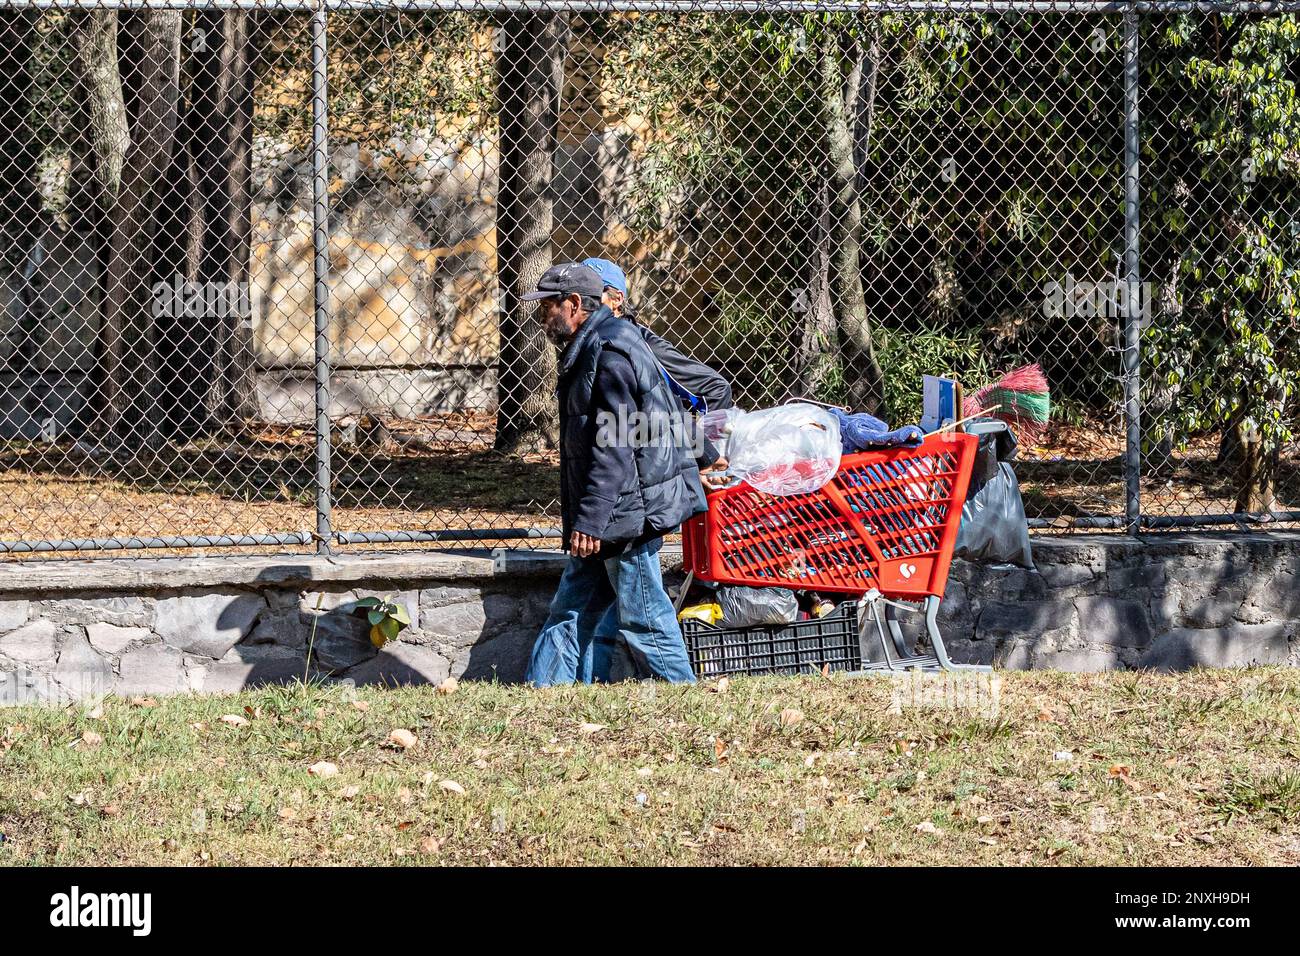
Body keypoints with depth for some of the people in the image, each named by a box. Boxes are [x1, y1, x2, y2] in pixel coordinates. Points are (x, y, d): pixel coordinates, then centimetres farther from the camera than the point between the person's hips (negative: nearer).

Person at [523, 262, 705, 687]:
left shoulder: (610, 353, -16)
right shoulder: (585, 352, 18)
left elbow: (614, 449, -22)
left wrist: (590, 521, -23)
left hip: (627, 515, -11)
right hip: (603, 524, 11)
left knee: (642, 621, -4)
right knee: (569, 615, 9)